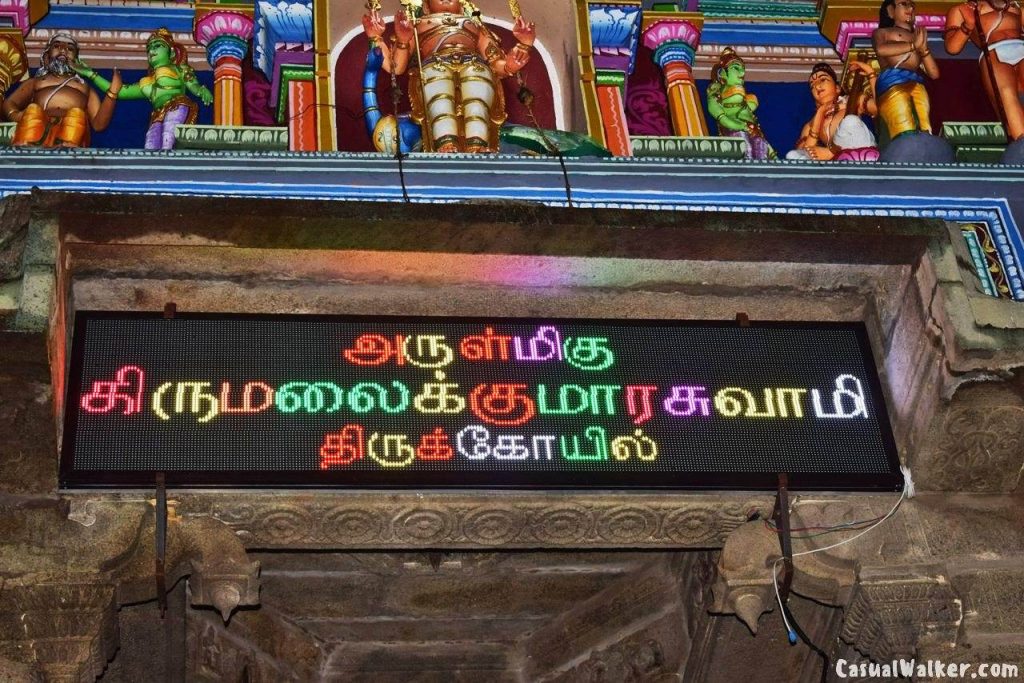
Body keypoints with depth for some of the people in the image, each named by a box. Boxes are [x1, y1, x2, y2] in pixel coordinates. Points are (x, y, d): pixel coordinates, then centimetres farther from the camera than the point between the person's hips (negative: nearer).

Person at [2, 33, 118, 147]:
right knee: (32, 109, -33)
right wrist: (15, 115, -3)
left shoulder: (84, 86, 34)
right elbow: (9, 103, 21)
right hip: (39, 122, 0)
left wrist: (112, 92, 7)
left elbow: (99, 124, 20)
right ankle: (27, 147, -59)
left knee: (76, 113, -34)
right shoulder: (34, 81, 36)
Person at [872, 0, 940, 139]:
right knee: (907, 137, -25)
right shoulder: (882, 32, 23)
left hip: (917, 84, 4)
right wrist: (914, 45, 4)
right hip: (892, 82, -4)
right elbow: (881, 49, -3)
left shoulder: (918, 36, 33)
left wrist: (923, 48, 10)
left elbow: (934, 73, 22)